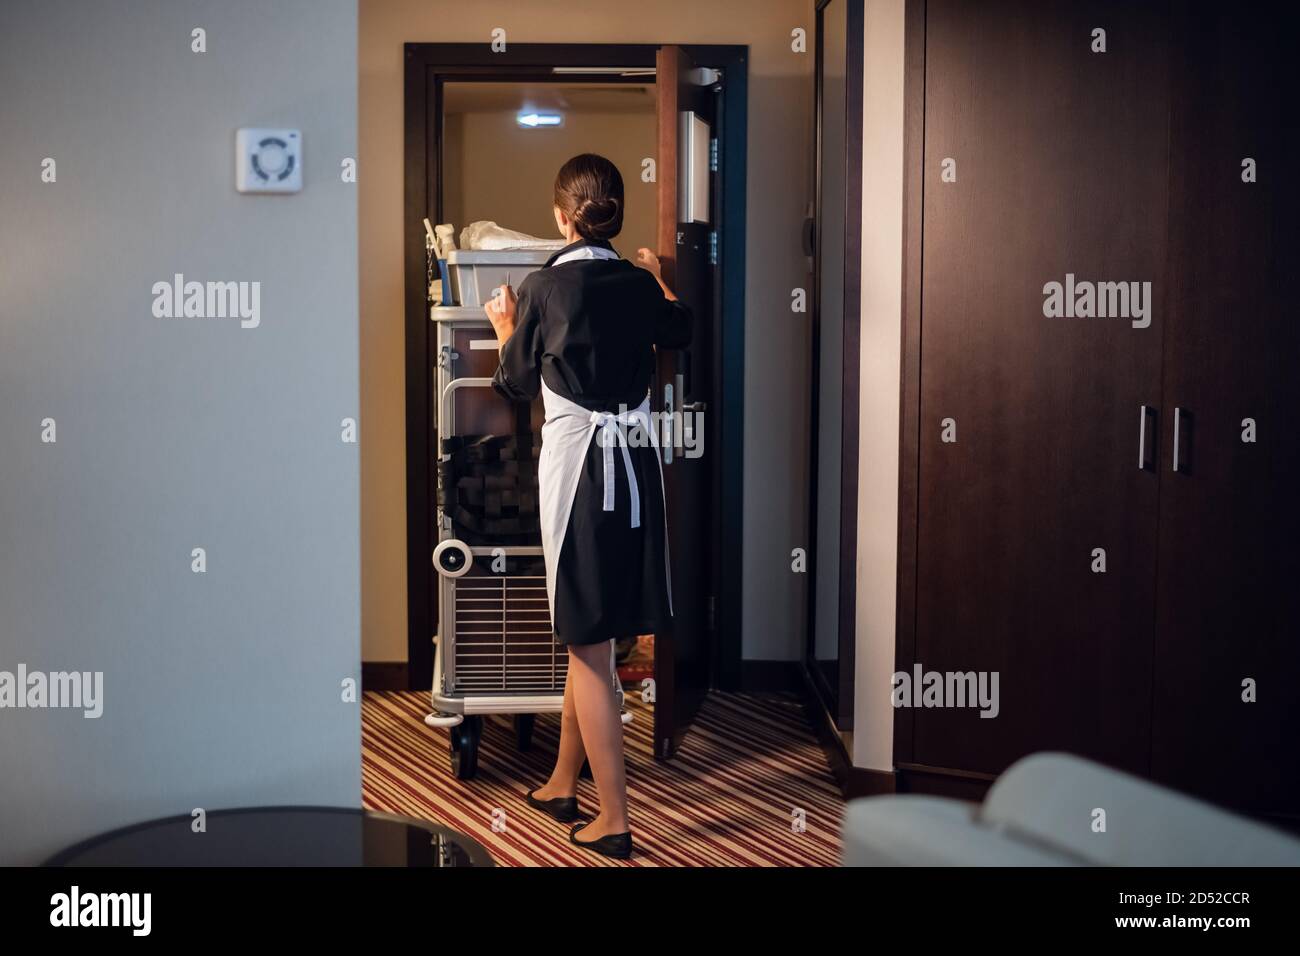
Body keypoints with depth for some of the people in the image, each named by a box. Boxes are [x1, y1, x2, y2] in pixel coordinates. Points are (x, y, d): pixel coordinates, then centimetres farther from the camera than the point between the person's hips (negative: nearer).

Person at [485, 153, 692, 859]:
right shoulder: (639, 283, 5)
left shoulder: (543, 288, -8)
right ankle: (563, 784, 29)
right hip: (638, 458, 5)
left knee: (590, 644, 0)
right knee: (587, 633, 16)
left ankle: (615, 820, 4)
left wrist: (505, 329, 23)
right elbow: (679, 331, 29)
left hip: (578, 463, -5)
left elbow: (517, 384, 4)